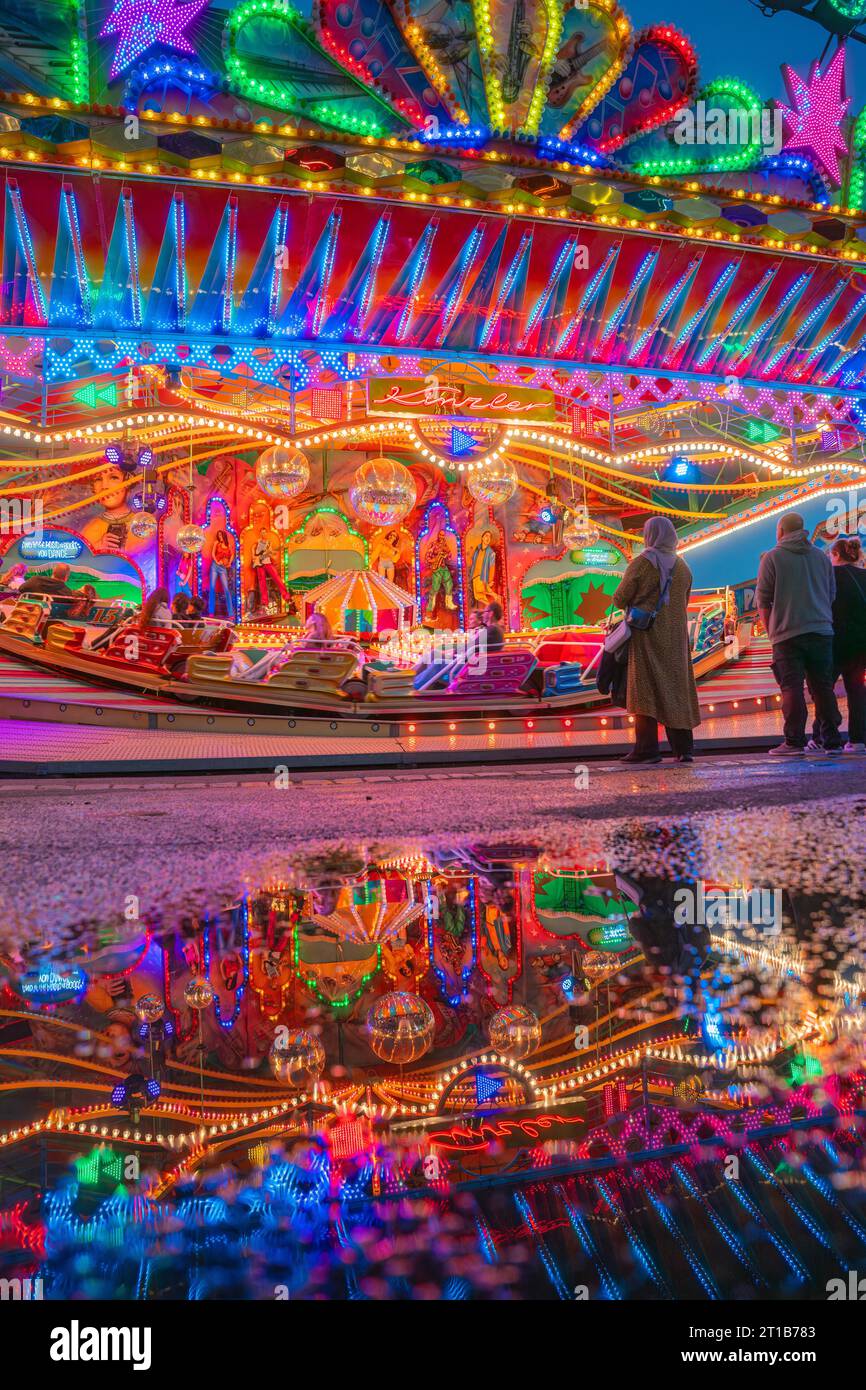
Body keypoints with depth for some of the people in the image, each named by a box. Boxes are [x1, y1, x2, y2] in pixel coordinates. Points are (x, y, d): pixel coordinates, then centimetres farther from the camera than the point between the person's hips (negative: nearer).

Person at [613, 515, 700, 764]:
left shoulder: (641, 563, -9)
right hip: (676, 636, 5)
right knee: (676, 687, 9)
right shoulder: (682, 566, 10)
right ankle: (683, 747, 9)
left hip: (647, 634, -5)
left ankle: (647, 748, -8)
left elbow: (620, 599, -7)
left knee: (645, 689, -3)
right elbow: (683, 601, 15)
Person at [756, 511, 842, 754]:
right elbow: (832, 594, 18)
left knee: (791, 687, -4)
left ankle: (794, 741, -7)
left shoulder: (772, 557, -1)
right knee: (823, 686, 7)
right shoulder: (822, 557, 14)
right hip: (822, 632, 4)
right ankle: (832, 740, 7)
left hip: (787, 634, -4)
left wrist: (771, 630, 7)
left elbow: (762, 599, -2)